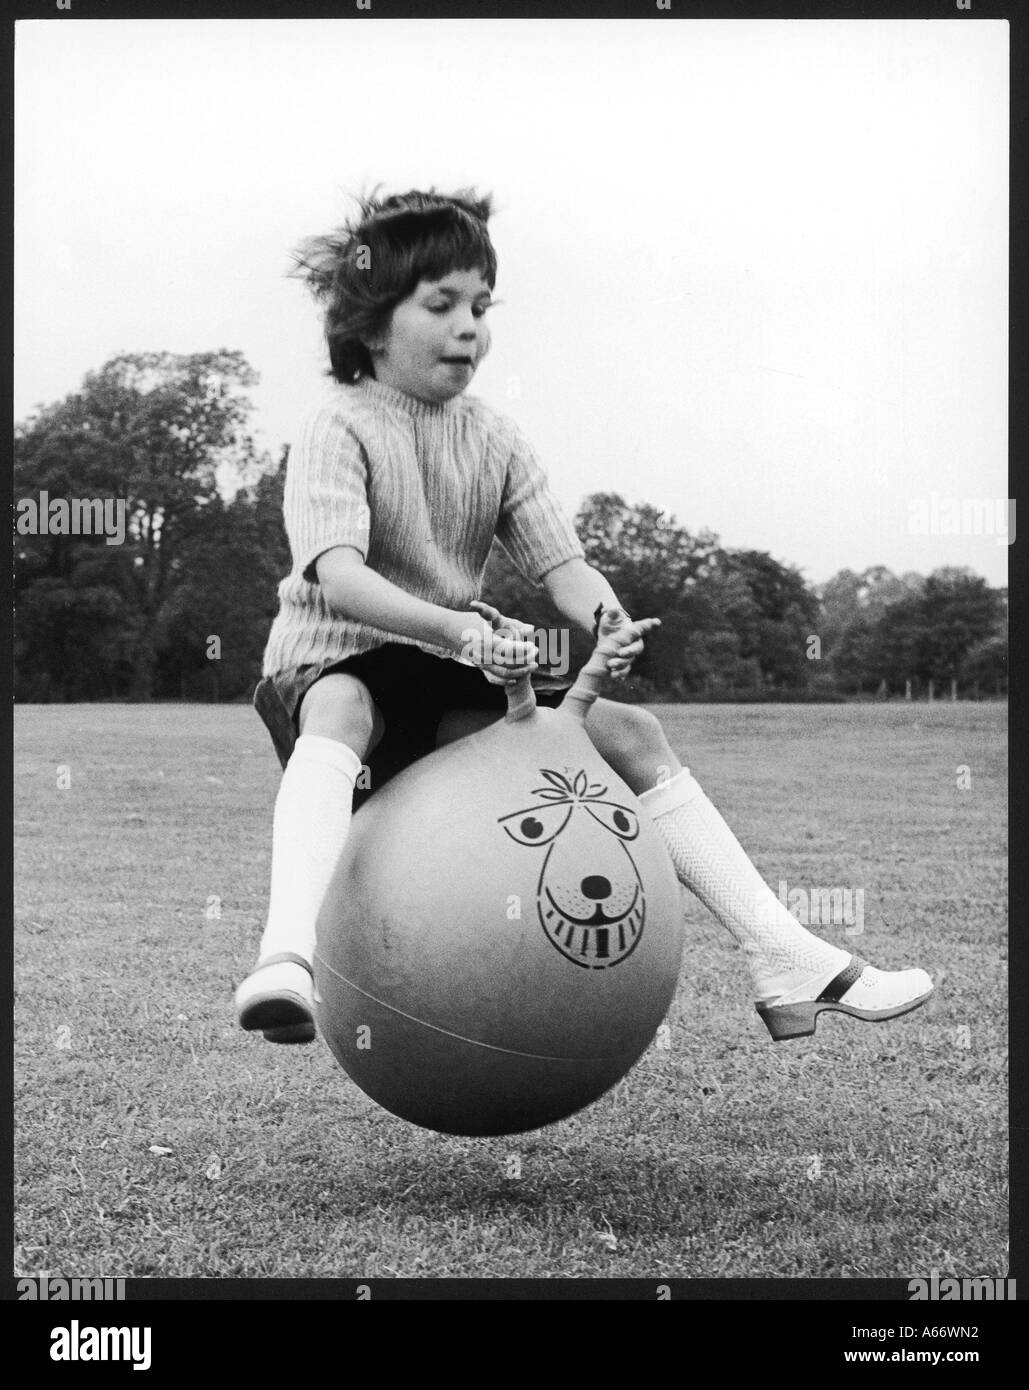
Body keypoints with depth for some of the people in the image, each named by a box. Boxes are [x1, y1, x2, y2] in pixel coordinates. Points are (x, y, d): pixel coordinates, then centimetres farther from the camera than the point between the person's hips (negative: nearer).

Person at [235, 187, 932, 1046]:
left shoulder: (493, 440, 6)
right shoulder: (342, 430, -12)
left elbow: (560, 560, -3)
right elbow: (336, 574, -29)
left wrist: (606, 618, -27)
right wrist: (460, 631, -43)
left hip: (456, 684, 6)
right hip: (333, 663, -5)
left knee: (629, 733, -6)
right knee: (339, 713, -41)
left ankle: (790, 966, -6)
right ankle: (288, 958, -59)